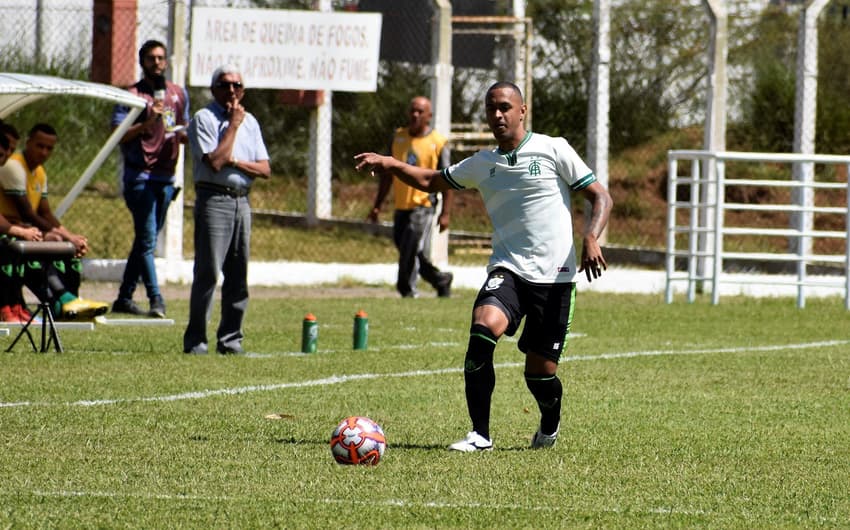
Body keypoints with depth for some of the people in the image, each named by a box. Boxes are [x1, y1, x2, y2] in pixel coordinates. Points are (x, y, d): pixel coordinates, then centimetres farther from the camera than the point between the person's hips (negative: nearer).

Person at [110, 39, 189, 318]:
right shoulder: (133, 95, -3)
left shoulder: (179, 94, 15)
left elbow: (184, 131, 24)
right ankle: (156, 299, -16)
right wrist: (146, 124, -22)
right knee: (146, 240, -12)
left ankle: (124, 298, 16)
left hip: (166, 176, 6)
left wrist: (185, 135, 1)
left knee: (145, 240, 10)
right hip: (140, 176, -6)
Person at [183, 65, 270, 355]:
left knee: (238, 276, 6)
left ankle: (230, 339, 12)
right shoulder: (204, 119, -2)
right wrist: (233, 125, -9)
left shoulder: (249, 122, 16)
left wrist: (235, 161, -7)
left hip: (242, 201, 6)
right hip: (214, 199, -6)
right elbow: (215, 162, -15)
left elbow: (265, 169, 10)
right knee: (208, 273, -10)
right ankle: (195, 341, -8)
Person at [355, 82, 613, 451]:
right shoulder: (482, 165, 15)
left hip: (554, 276, -3)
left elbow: (600, 197, 2)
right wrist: (388, 164, 12)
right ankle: (479, 433, -21)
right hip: (507, 269, 3)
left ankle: (549, 427, 35)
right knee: (483, 327, -27)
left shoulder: (553, 150, 2)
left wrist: (591, 238, -16)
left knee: (540, 372, -1)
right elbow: (431, 181, 28)